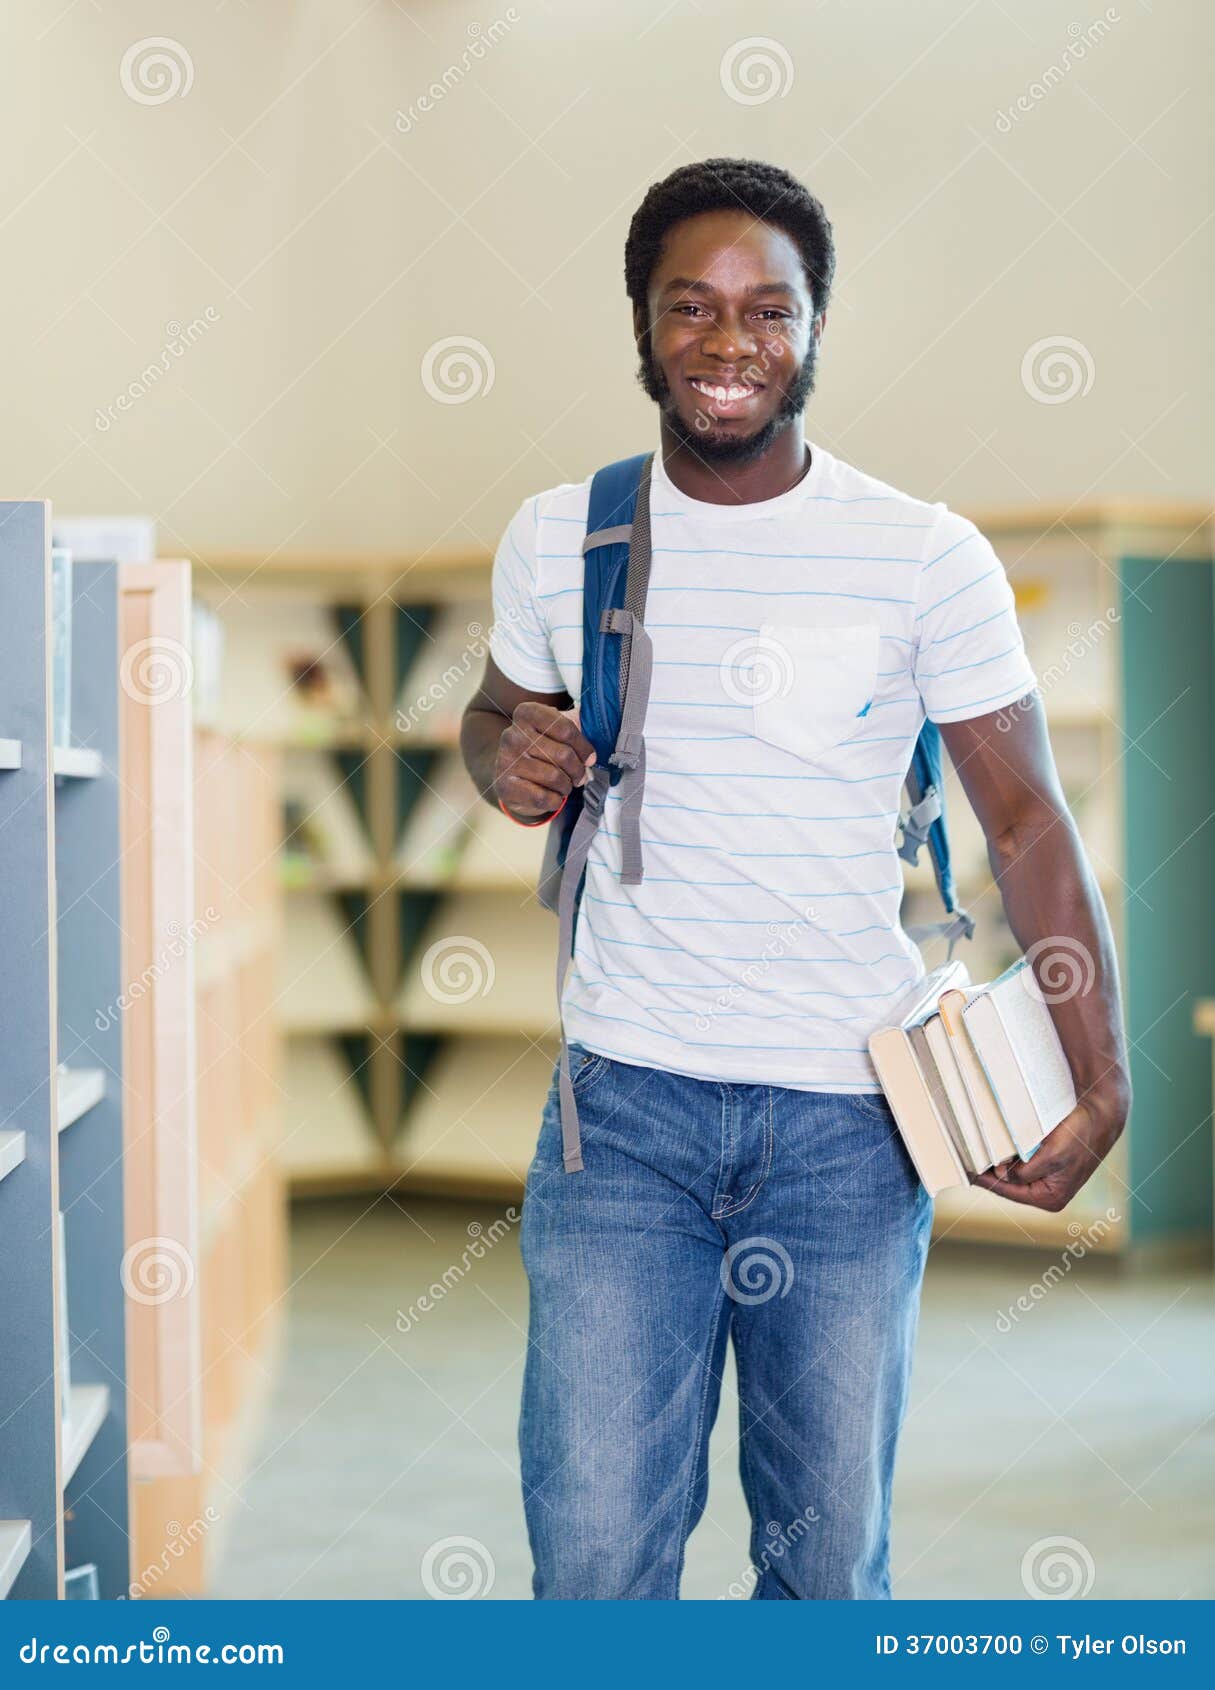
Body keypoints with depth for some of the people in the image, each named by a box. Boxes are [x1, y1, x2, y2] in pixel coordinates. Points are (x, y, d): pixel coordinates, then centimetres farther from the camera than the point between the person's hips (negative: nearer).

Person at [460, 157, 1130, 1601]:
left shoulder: (927, 559, -3)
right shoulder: (556, 538, 5)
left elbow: (1025, 822, 0)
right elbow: (499, 710, 22)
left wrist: (1098, 1077, -10)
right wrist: (506, 756, -4)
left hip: (850, 1120, -1)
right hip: (624, 1104, 1)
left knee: (830, 1552, 9)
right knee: (594, 1554, -3)